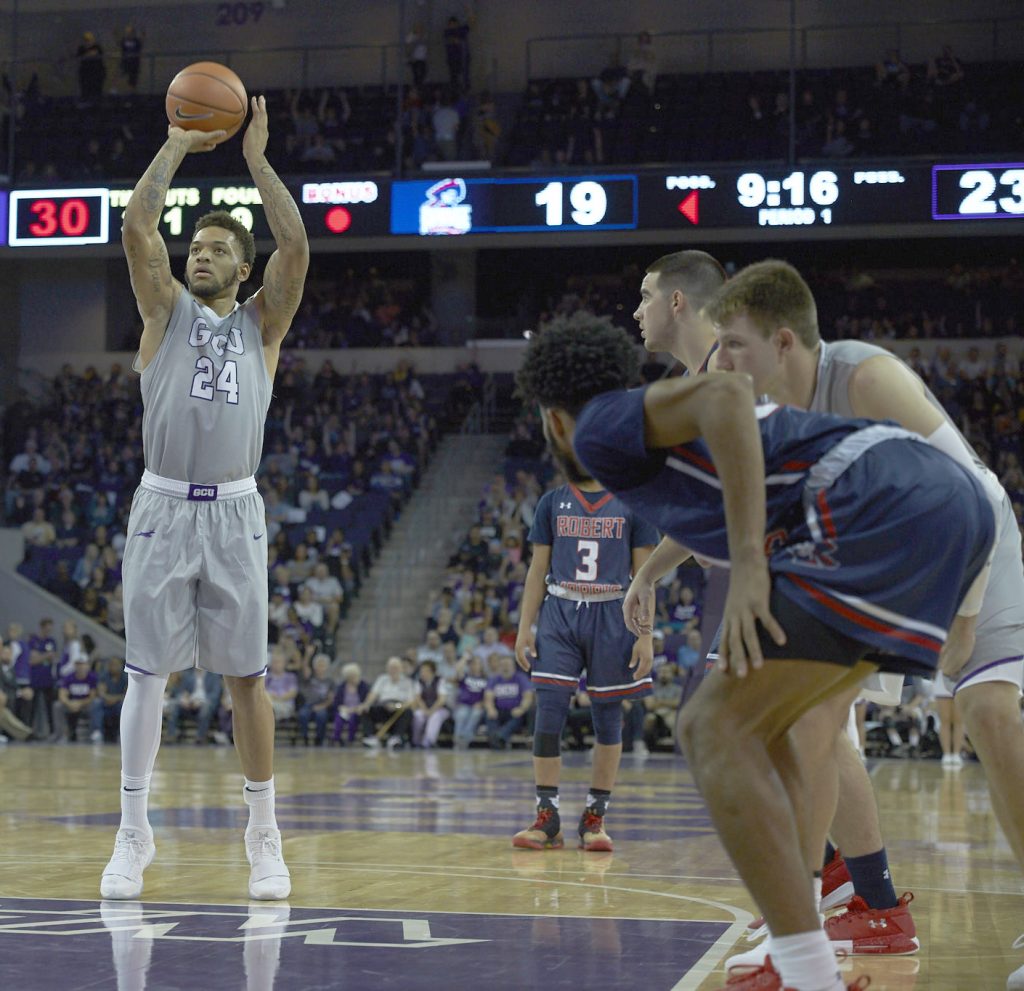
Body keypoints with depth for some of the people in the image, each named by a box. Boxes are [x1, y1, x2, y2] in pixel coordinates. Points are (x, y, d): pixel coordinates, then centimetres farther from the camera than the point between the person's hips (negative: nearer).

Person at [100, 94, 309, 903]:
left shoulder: (262, 321, 9)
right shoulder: (166, 310, 9)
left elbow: (296, 243, -6)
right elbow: (136, 227, -5)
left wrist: (256, 156, -1)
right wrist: (177, 145, 0)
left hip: (234, 512, 0)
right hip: (163, 506, 0)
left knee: (246, 677, 2)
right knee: (146, 673, 0)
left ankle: (264, 835, 10)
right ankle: (134, 833, 8)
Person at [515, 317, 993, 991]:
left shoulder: (600, 426, 4)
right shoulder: (655, 420, 31)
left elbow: (726, 395, -16)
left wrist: (747, 563, -19)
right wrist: (650, 572, 69)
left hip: (882, 512, -9)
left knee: (716, 729, -10)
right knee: (757, 725, 20)